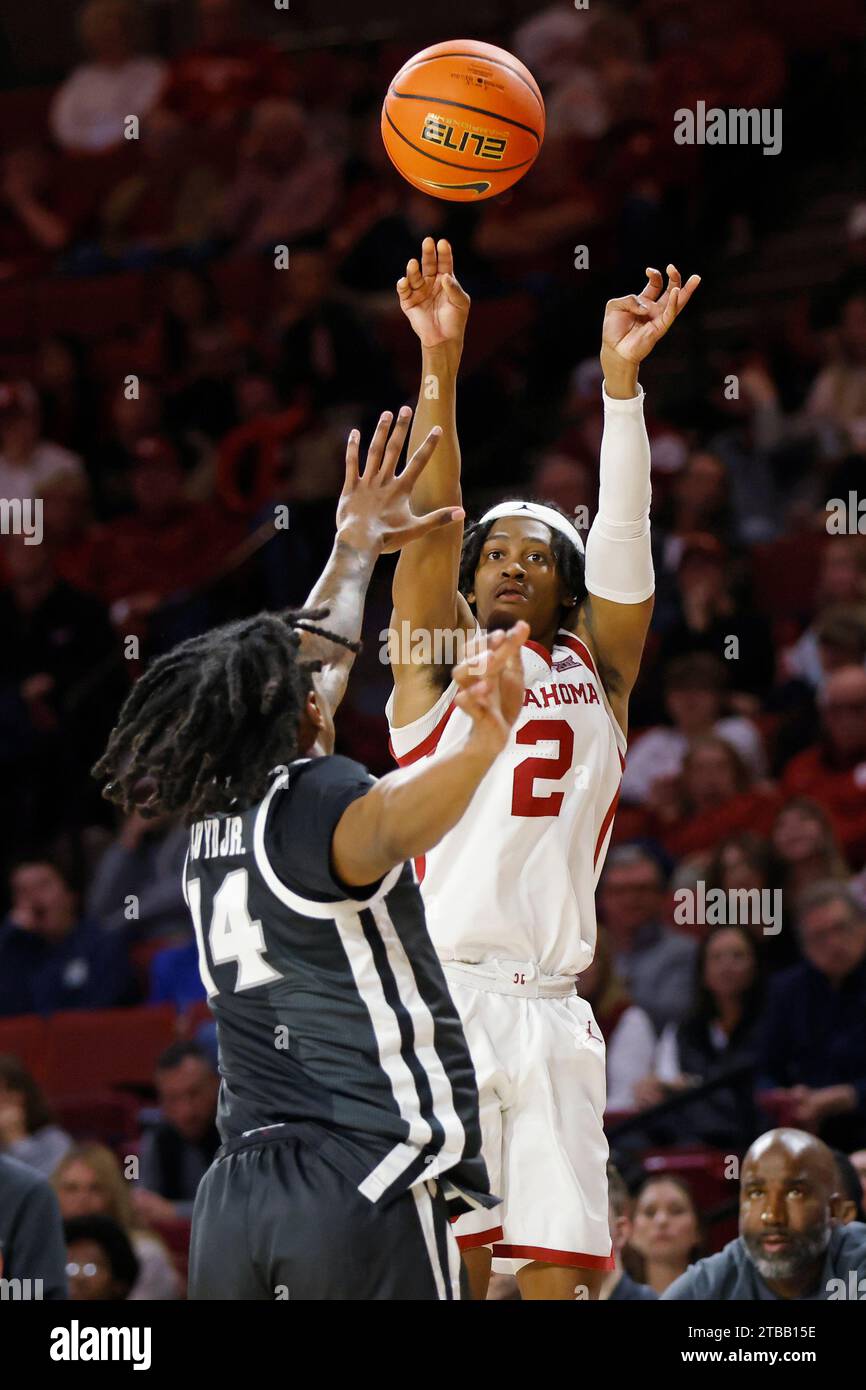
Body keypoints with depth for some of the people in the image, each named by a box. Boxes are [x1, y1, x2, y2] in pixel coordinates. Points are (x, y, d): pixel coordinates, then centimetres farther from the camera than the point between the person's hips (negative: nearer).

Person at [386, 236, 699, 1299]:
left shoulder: (594, 675, 18)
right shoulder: (436, 669, 12)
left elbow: (622, 533, 7)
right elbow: (429, 523, -1)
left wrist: (621, 377, -4)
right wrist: (440, 366, -13)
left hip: (552, 1011, 3)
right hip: (443, 994, -3)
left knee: (557, 1270, -3)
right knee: (451, 1268, -11)